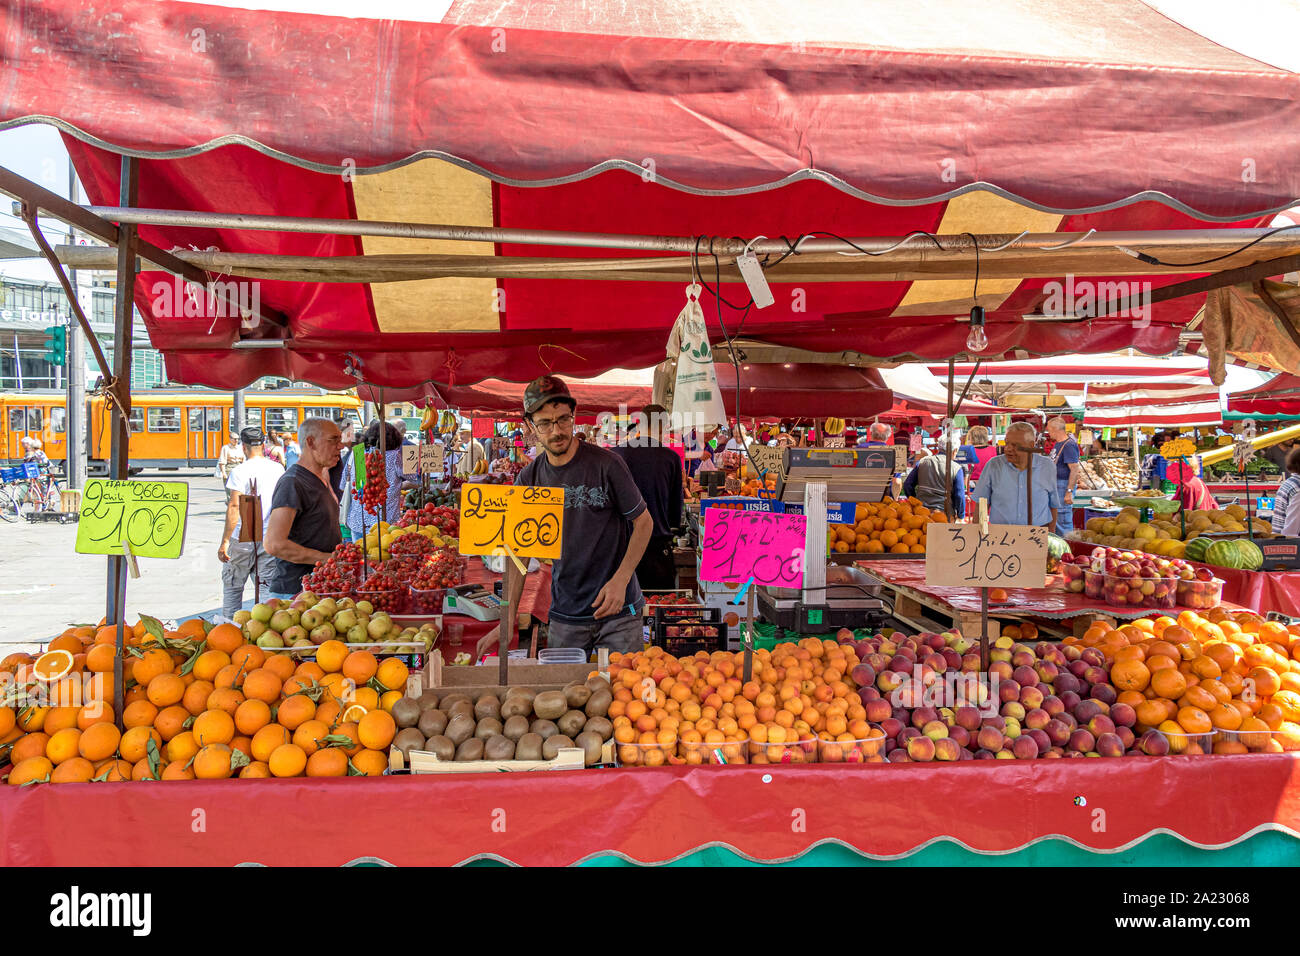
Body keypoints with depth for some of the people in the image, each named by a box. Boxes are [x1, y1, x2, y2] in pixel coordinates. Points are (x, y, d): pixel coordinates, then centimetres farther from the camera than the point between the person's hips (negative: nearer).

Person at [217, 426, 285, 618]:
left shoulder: (240, 471, -8)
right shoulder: (278, 469, 5)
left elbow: (234, 506, -14)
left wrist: (225, 542, -11)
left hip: (242, 538, -3)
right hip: (270, 538, 3)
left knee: (232, 587, 11)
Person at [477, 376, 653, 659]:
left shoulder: (605, 464, -10)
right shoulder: (528, 479, 1)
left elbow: (644, 522, -3)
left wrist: (620, 580, -16)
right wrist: (508, 619, -1)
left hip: (619, 613, -3)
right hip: (564, 617, 3)